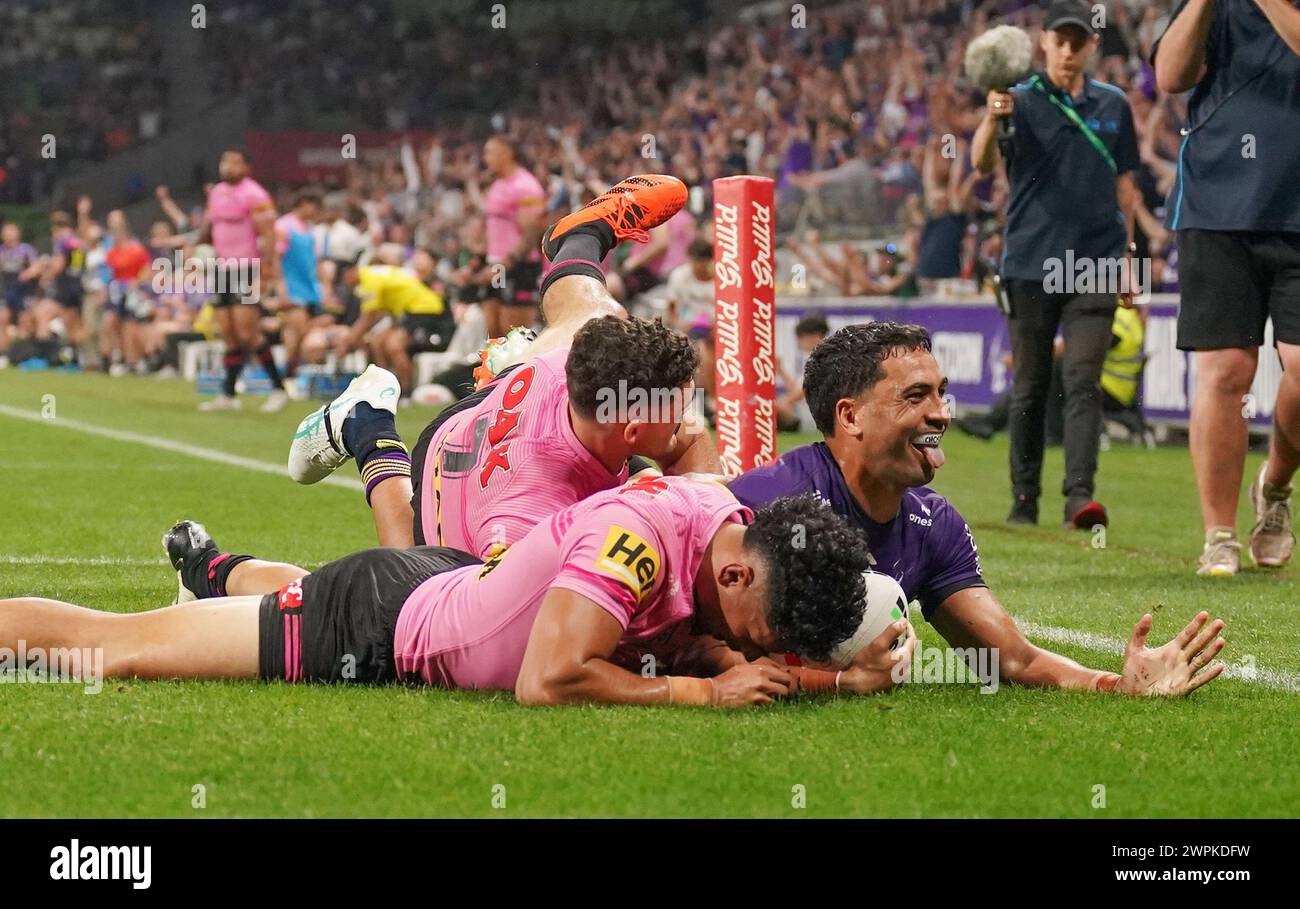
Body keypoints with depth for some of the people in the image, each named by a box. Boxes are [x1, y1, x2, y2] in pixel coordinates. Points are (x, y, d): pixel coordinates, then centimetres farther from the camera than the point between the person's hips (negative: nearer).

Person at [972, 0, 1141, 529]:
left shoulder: (1113, 106, 9)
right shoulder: (1021, 101, -1)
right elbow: (983, 163, -18)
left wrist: (1125, 250, 14)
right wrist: (991, 119, -38)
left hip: (1093, 265, 1)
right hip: (1030, 263, -1)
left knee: (1083, 382, -10)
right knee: (1029, 388, 7)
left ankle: (1080, 496, -19)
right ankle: (1024, 500, 16)